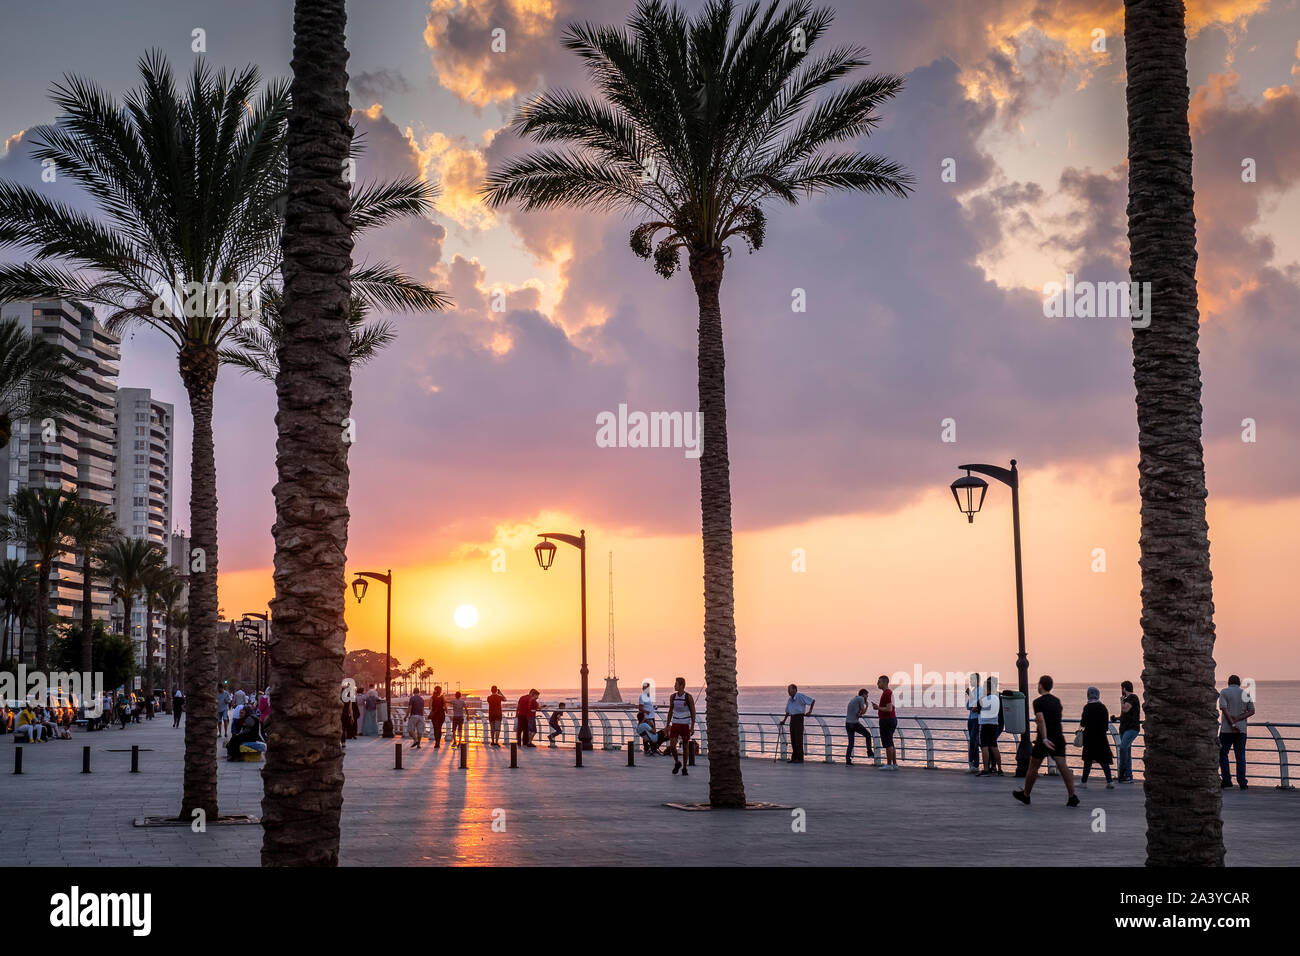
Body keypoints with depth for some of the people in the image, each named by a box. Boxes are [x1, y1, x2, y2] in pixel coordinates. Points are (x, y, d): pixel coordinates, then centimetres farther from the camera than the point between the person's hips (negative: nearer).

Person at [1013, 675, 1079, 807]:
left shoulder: (1038, 702, -9)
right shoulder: (1057, 701, 12)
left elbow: (1041, 720, -23)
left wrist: (1044, 739, -30)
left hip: (1045, 740, -5)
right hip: (1059, 738, 5)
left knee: (1033, 767, 9)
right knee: (1063, 766, -3)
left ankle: (1025, 795, 21)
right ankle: (1072, 796, -15)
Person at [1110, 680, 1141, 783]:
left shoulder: (1133, 697, -9)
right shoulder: (1126, 699, 20)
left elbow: (1125, 709, -21)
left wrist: (1121, 700, -4)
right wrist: (1116, 718, 15)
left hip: (1132, 728, -10)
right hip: (1124, 729, 10)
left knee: (1123, 748, -23)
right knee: (1127, 751, 8)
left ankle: (1122, 774, -24)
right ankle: (1128, 776, 9)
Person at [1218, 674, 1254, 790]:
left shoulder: (1224, 692, 1)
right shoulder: (1245, 694, 11)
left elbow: (1223, 708, -13)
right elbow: (1252, 711, 2)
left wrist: (1232, 723, -15)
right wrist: (1237, 719, -7)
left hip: (1226, 729, -3)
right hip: (1241, 730, 3)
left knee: (1223, 754, 6)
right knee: (1240, 756, 5)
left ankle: (1227, 781, -2)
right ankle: (1242, 783, -1)